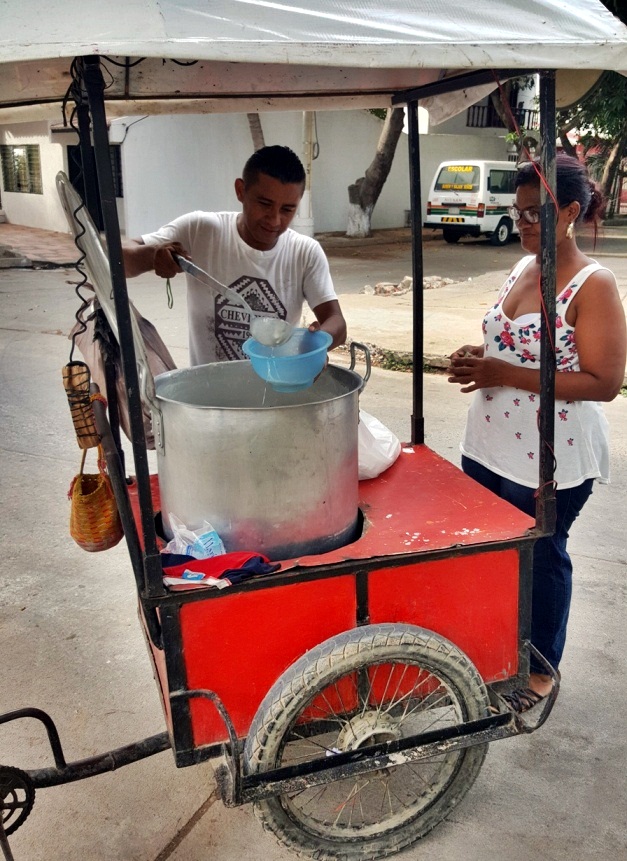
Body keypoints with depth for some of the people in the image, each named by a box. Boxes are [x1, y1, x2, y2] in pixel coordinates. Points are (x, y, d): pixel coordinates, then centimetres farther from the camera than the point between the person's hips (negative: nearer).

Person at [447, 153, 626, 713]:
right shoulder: (523, 268, 7)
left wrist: (504, 375, -25)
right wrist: (479, 360, -4)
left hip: (551, 460, -7)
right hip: (489, 446, 7)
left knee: (540, 557, 11)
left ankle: (540, 669, 34)